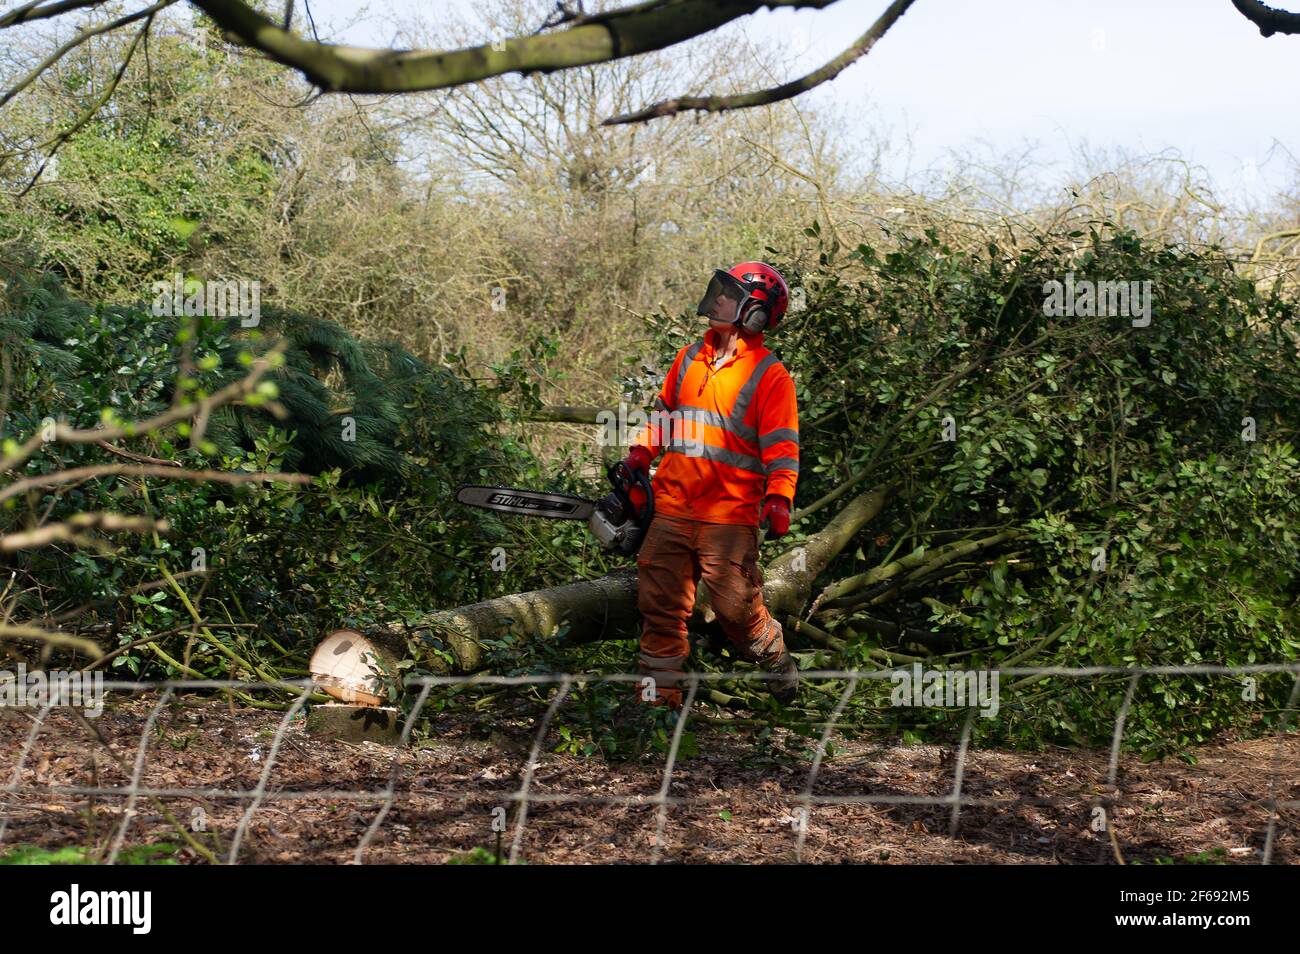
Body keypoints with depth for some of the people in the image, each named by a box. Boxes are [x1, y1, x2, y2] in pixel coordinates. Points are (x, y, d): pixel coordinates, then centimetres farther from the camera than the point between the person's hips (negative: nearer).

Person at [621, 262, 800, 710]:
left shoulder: (769, 375, -6)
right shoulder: (690, 358, 12)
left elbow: (782, 447, -10)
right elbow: (663, 411, 23)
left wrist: (779, 497, -23)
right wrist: (640, 452, 9)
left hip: (729, 516, -5)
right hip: (672, 507, 5)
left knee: (737, 606, 1)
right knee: (660, 605, 4)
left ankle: (779, 664, 29)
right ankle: (658, 696, 12)